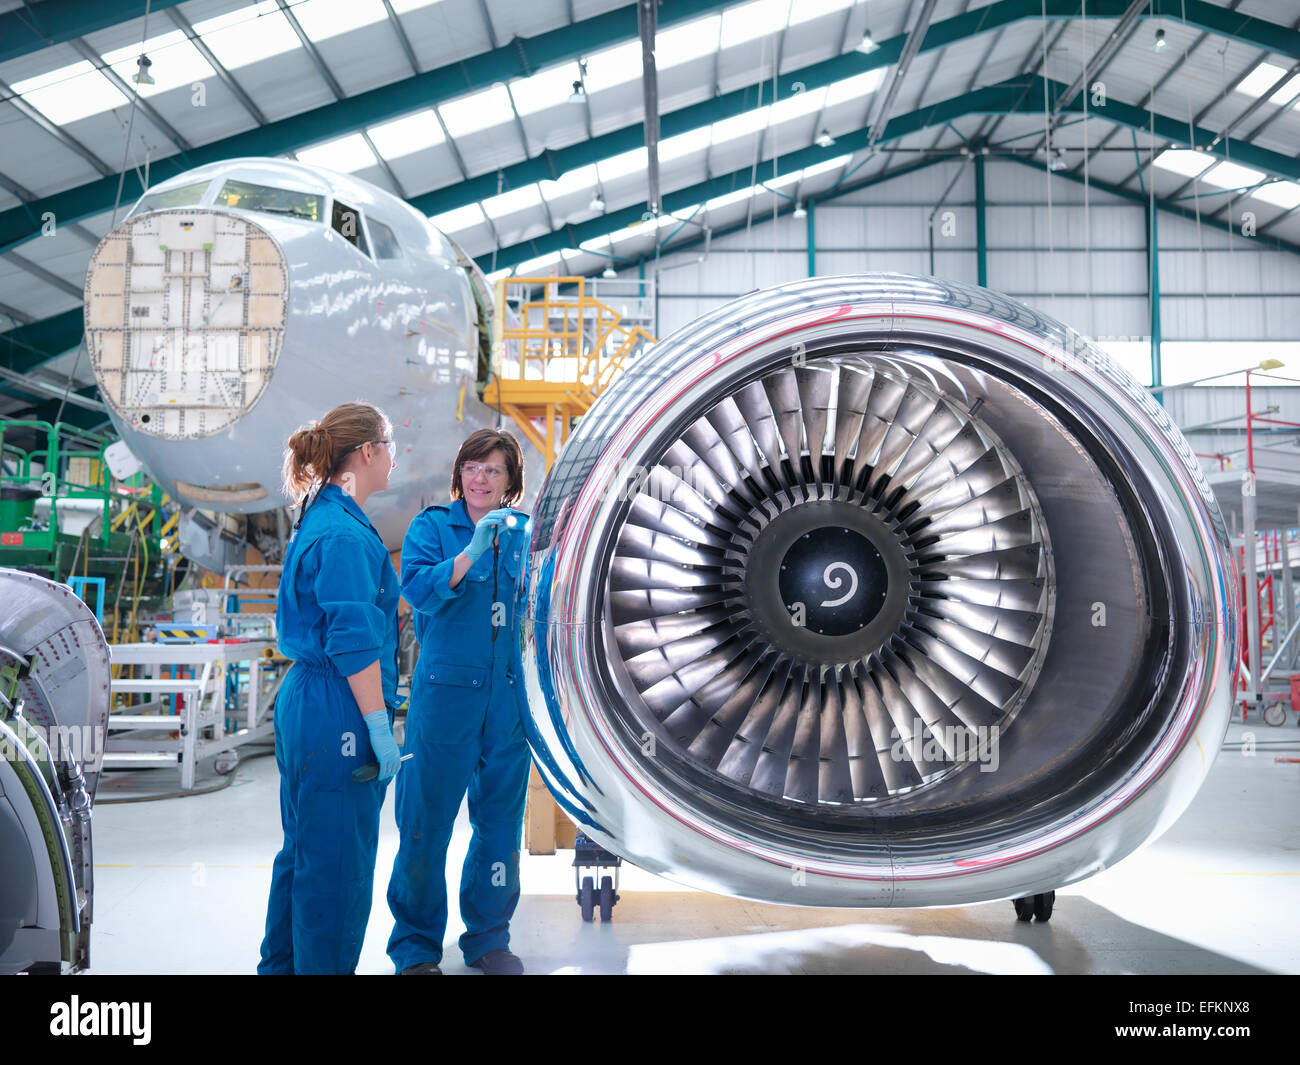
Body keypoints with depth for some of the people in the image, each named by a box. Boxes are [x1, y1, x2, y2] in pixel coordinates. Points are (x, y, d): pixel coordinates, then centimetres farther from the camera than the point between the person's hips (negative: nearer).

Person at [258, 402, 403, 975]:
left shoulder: (321, 521, 13)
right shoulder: (345, 534, -18)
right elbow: (353, 644, -21)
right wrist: (381, 730, -18)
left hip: (303, 706, 11)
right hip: (337, 717, -11)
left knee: (305, 852, 21)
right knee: (337, 862, 2)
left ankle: (282, 963, 35)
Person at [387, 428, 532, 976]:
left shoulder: (520, 532, 11)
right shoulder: (432, 526, 0)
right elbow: (419, 589, -17)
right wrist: (473, 550, -25)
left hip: (508, 693, 4)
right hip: (446, 689, -4)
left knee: (502, 817, 11)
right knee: (427, 821, 2)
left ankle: (488, 936, 28)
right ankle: (416, 948, 20)